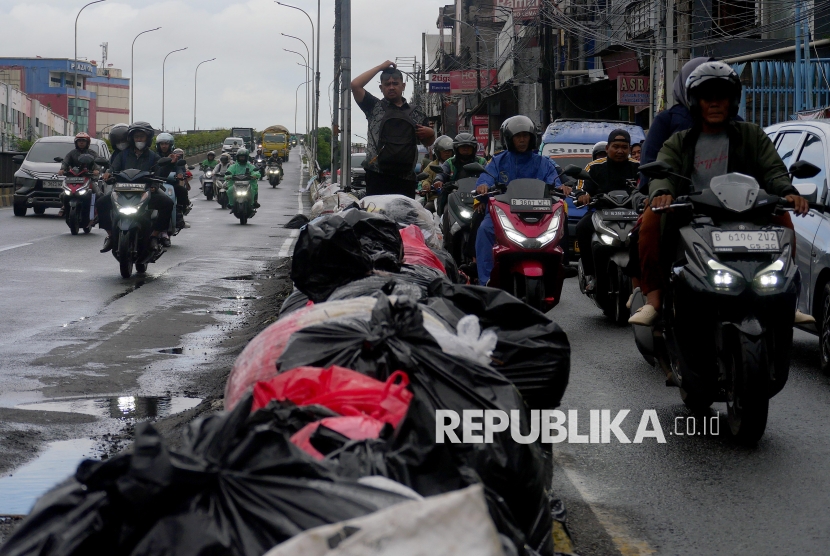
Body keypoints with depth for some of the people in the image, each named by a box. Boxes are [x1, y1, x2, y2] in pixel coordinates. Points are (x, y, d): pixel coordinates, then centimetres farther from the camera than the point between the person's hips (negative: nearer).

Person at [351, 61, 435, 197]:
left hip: (406, 178, 3)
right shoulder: (374, 107, 12)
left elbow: (427, 143, 26)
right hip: (378, 176, -3)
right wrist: (380, 67, 4)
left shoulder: (416, 113, 19)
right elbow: (355, 85, -1)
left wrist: (430, 134, 2)